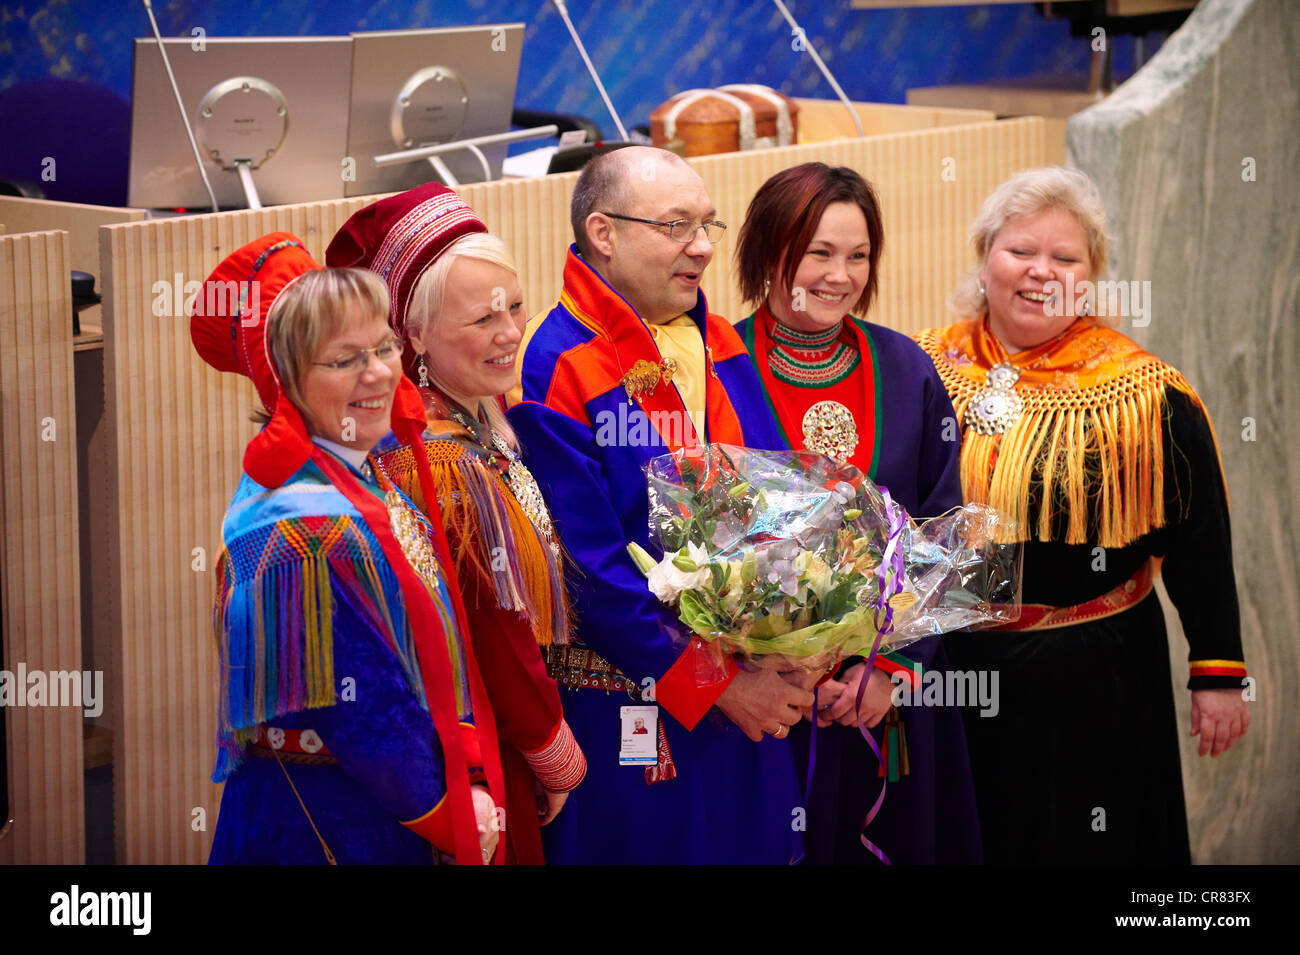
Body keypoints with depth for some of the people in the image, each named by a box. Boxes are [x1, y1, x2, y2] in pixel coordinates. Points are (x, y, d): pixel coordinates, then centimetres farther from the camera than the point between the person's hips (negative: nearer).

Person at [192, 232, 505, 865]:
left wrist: (474, 782, -1)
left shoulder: (369, 481, 4)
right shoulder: (305, 528, -23)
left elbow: (443, 649, 8)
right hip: (325, 829, -8)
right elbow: (360, 712, -22)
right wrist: (450, 815, -11)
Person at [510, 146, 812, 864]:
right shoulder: (552, 373, -14)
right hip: (625, 719, -7)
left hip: (750, 704, 7)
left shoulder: (723, 351, 9)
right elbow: (588, 574, -18)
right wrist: (715, 684, -17)